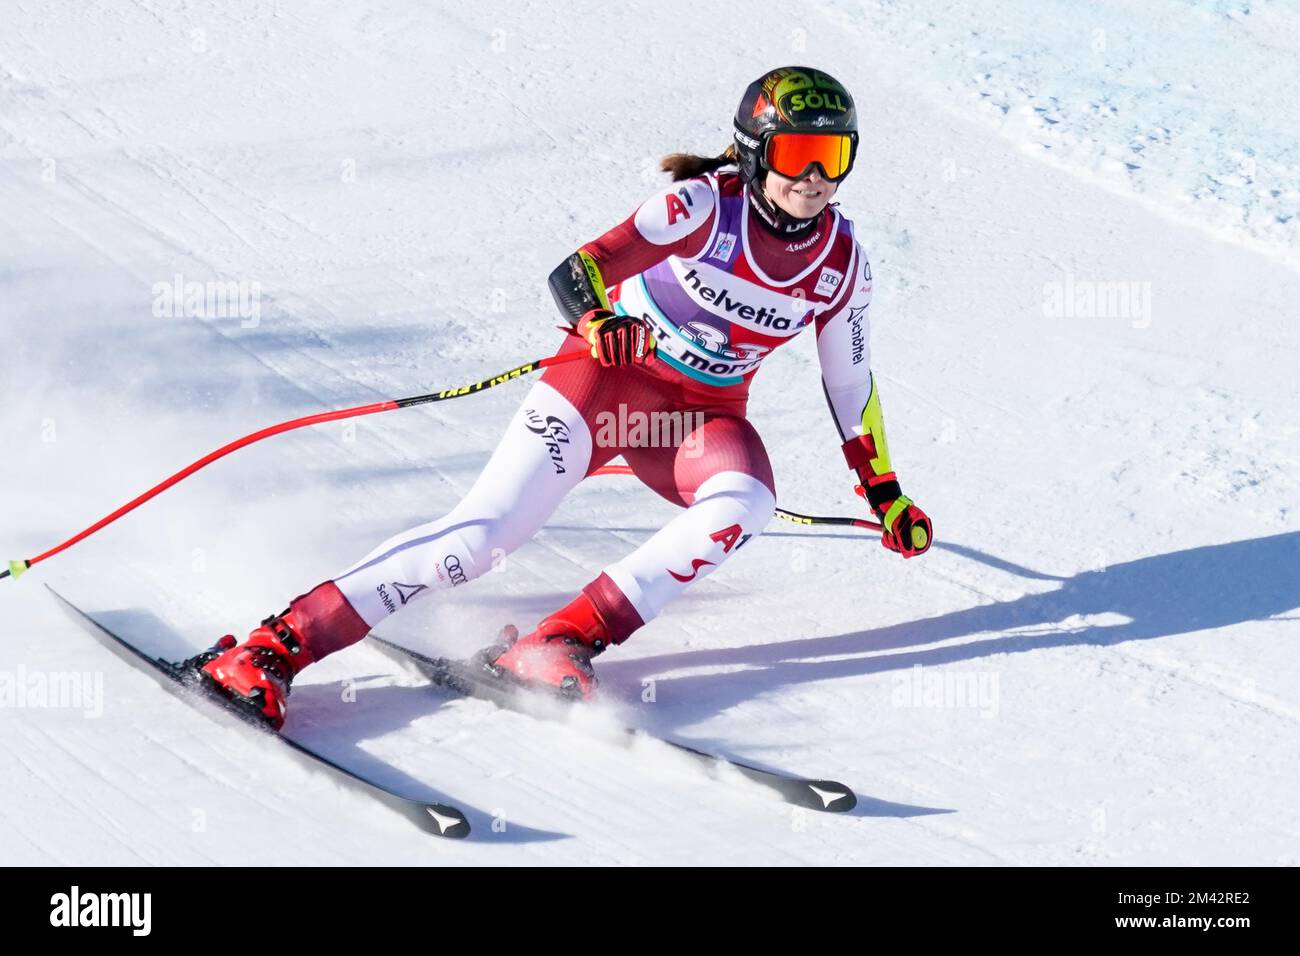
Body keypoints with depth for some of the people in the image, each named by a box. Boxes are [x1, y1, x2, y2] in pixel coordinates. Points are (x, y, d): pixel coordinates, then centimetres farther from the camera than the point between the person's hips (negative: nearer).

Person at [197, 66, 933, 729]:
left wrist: (886, 491, 17)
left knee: (743, 507, -30)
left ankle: (560, 642, -29)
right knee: (487, 528, -20)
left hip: (705, 415, 4)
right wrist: (599, 323, -48)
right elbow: (572, 277, -26)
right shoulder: (704, 205, -18)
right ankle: (278, 646, -20)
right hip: (609, 376, -4)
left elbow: (851, 383, 12)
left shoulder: (842, 263, -5)